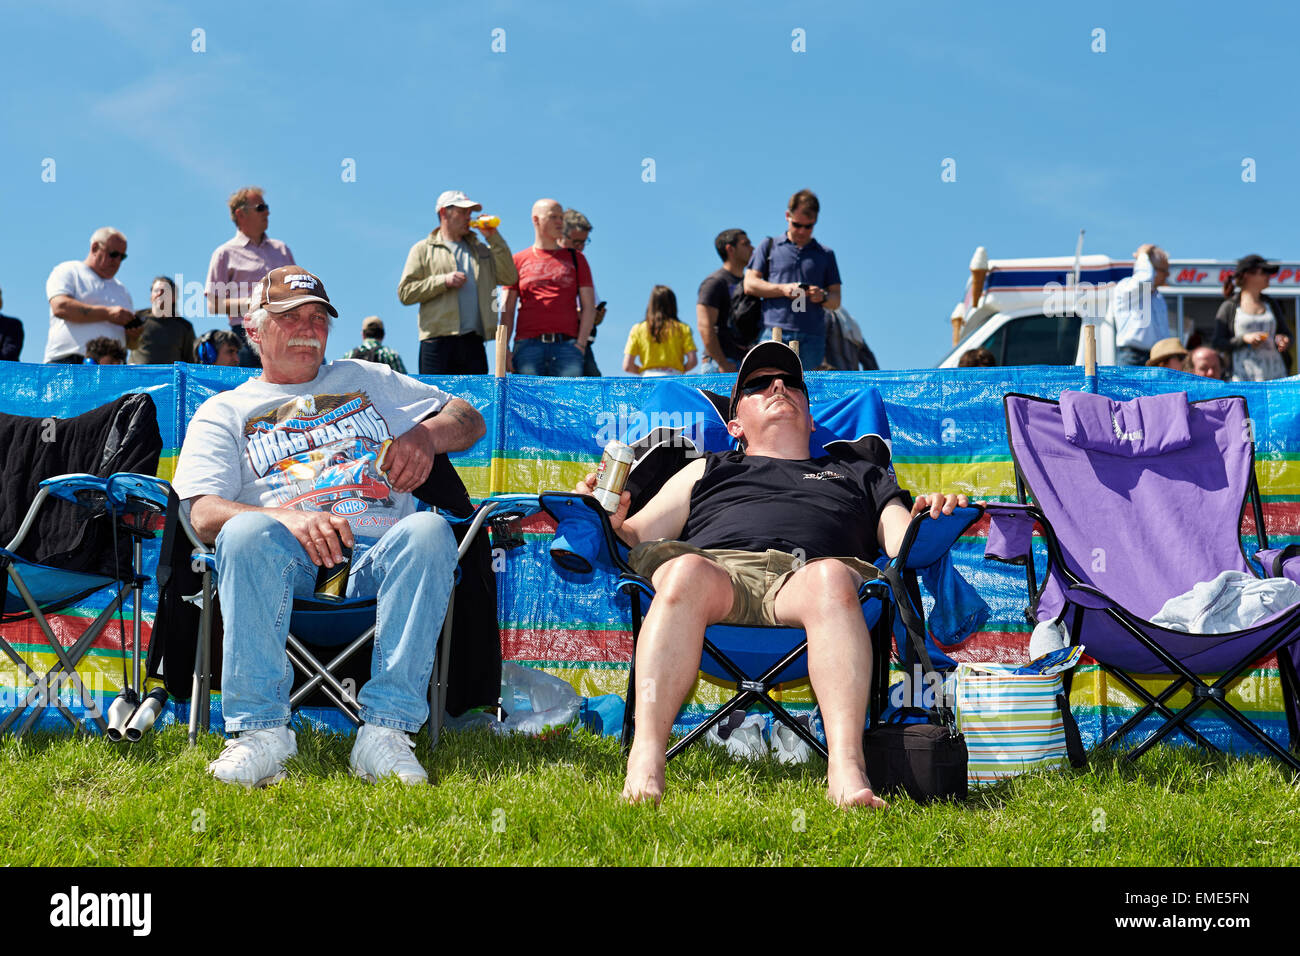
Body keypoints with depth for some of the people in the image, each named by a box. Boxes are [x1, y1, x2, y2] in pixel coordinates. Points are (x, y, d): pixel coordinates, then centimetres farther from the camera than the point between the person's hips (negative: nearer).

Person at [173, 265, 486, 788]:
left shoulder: (368, 380, 30)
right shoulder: (224, 411, 20)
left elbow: (469, 418, 28)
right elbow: (204, 514, 3)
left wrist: (425, 435, 3)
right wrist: (287, 517, -18)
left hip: (377, 554, 2)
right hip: (290, 560, -1)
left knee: (429, 531, -33)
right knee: (248, 533, -36)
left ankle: (386, 730, -36)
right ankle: (260, 728, -32)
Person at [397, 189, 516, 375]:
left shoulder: (480, 249, 23)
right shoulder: (423, 250, 11)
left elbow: (508, 278, 8)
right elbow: (405, 293, 1)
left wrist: (493, 238, 6)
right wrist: (443, 281, -9)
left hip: (473, 341, 4)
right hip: (438, 341, -4)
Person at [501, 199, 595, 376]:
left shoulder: (575, 258, 16)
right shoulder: (518, 260, 14)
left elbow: (589, 307, 11)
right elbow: (507, 310, 11)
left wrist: (581, 344, -3)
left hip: (566, 344, 0)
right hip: (528, 345, 0)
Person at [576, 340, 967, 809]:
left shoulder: (859, 475, 39)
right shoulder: (708, 471, 39)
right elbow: (638, 538, 28)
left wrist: (931, 521, 2)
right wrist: (611, 521, 6)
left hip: (807, 572, 0)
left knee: (829, 578, -39)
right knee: (686, 571, -38)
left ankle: (846, 767, -53)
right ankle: (644, 762, -47)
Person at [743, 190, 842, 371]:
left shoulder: (825, 254, 20)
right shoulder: (769, 246, 17)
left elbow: (836, 300, 17)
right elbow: (749, 284, 8)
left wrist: (822, 297, -7)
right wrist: (783, 289, -7)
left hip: (812, 337, 2)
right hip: (775, 333, -1)